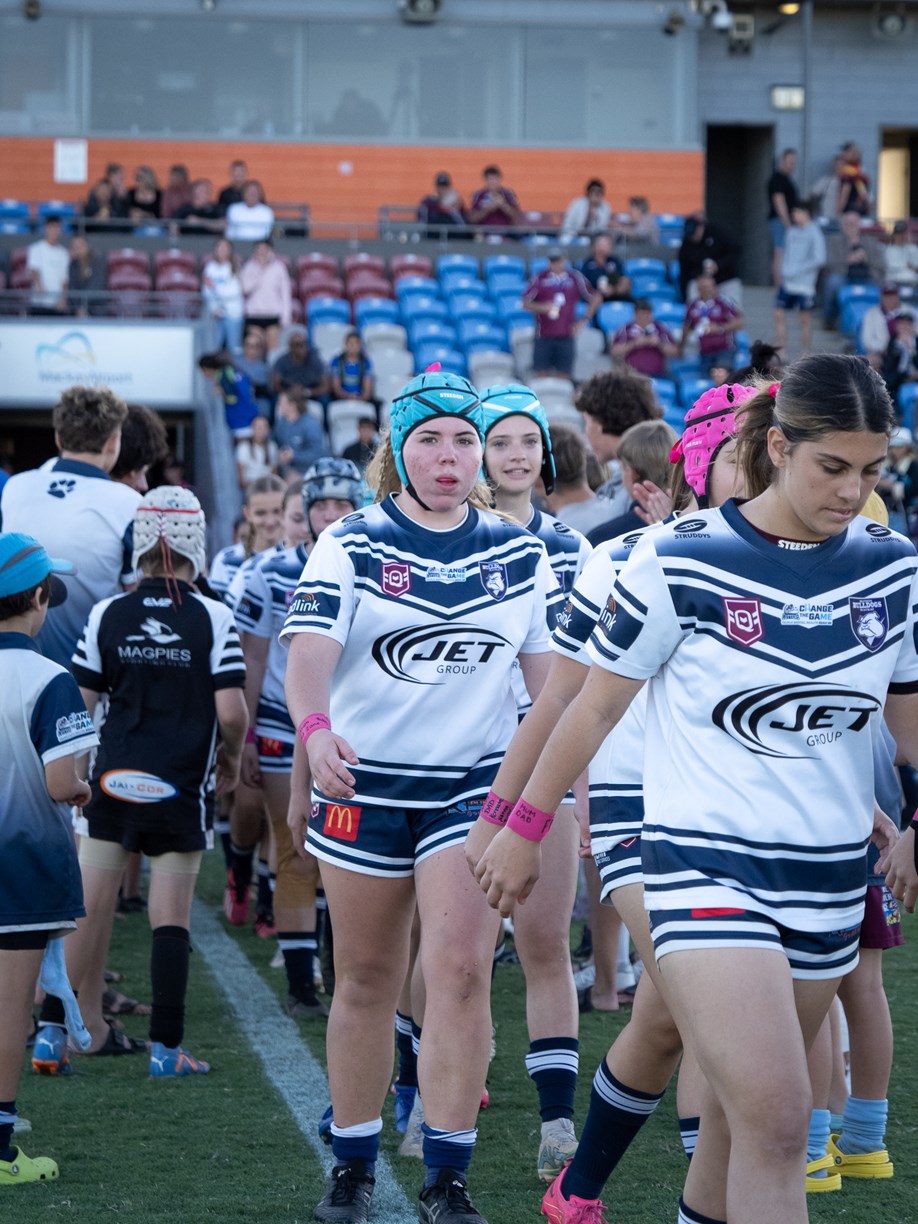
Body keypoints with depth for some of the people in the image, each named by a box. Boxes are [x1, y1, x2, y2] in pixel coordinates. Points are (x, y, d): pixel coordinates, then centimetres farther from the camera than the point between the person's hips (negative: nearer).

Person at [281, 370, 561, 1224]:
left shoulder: (521, 555, 5)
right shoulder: (351, 545, -4)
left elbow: (552, 673, 10)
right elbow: (309, 650, -19)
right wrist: (314, 730, -38)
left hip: (476, 780, 1)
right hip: (365, 782, -1)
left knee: (459, 969, -12)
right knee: (366, 980, 7)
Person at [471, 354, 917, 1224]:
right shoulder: (681, 564, -10)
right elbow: (595, 706, 0)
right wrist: (524, 828, 5)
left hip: (832, 878, 5)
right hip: (706, 867, -5)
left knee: (744, 1110, 12)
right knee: (777, 1121, -17)